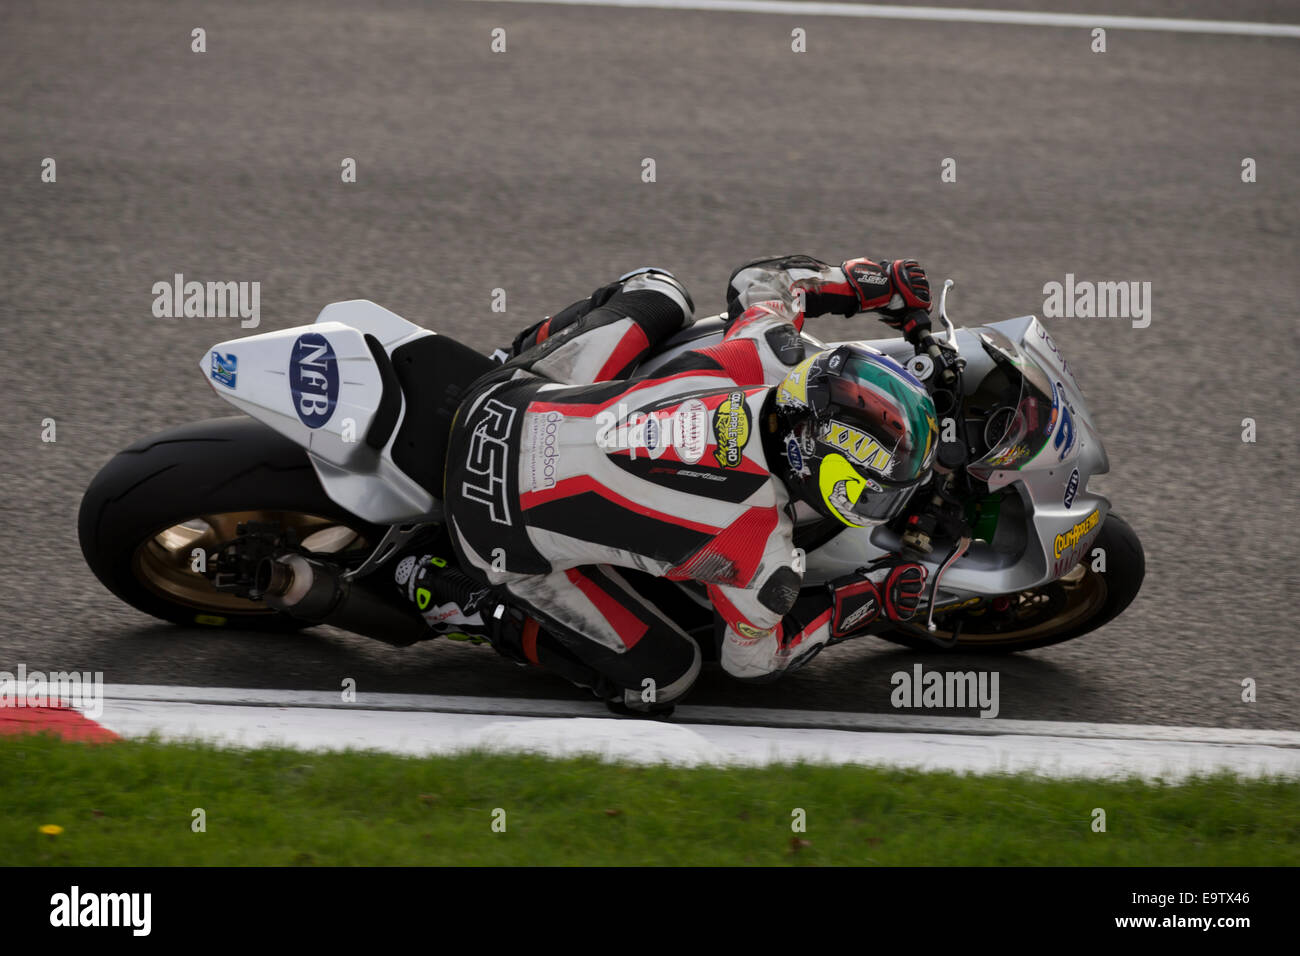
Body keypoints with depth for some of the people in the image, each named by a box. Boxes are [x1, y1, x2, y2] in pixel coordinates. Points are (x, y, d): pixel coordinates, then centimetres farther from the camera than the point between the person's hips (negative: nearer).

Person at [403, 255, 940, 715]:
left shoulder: (769, 363, -18)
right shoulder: (763, 560, -27)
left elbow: (758, 281, 7)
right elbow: (752, 658, -5)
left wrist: (881, 283, 14)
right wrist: (867, 601, -1)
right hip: (507, 540, -5)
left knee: (659, 295, 17)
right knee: (662, 678, 8)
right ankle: (475, 610, 10)